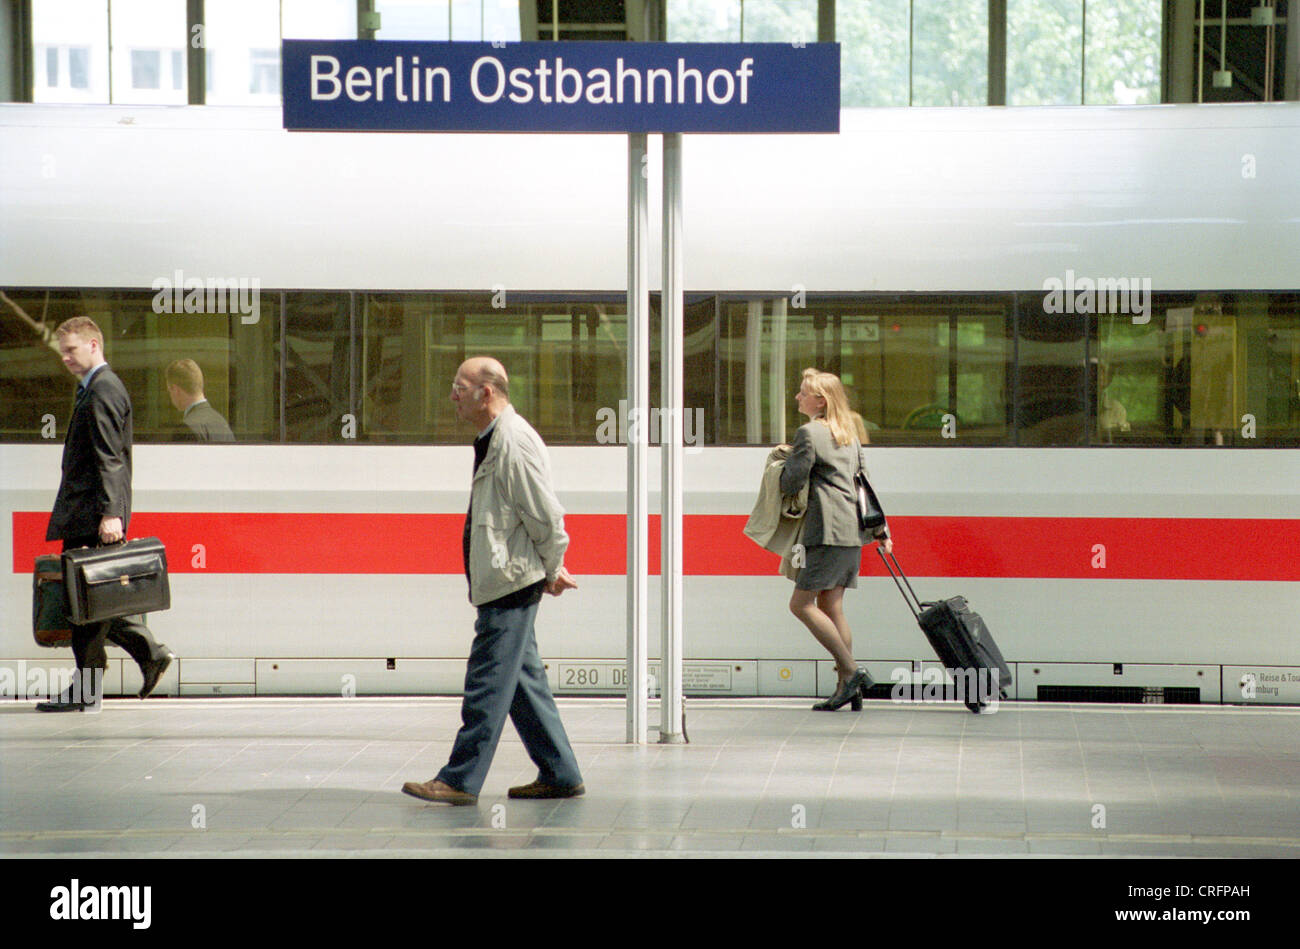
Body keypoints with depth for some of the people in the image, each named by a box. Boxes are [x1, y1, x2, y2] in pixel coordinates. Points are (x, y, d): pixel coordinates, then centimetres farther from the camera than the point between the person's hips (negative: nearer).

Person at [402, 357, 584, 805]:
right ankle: (560, 774, 18)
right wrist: (551, 570, 16)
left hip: (512, 582, -11)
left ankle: (461, 780, -3)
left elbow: (547, 516, -17)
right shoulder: (493, 440, 15)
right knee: (523, 679, 13)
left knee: (487, 682, -6)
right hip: (501, 582, 11)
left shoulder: (514, 443, -18)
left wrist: (551, 572, -7)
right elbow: (542, 519, 21)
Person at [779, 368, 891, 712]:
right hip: (852, 531, 9)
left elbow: (792, 483, -11)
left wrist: (784, 461, 10)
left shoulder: (809, 433, -10)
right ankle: (847, 687, 7)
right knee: (831, 607, 10)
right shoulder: (849, 433, 18)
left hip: (828, 530, -9)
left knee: (802, 604, -6)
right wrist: (879, 527, 20)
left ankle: (853, 672, -11)